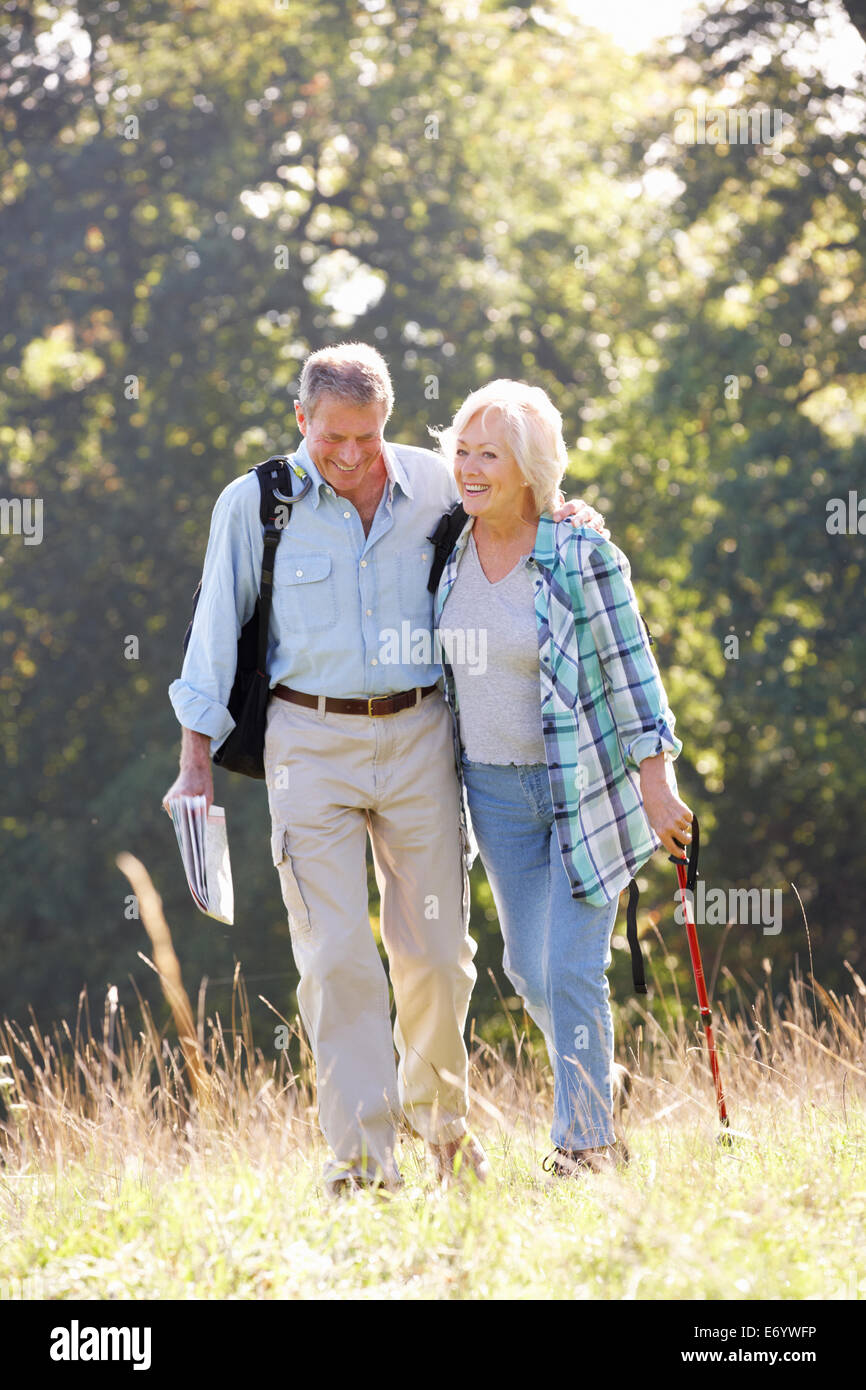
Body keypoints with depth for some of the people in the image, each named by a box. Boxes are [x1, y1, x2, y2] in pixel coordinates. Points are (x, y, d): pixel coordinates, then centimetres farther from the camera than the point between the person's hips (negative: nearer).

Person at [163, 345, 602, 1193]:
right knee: (335, 956, -8)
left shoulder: (436, 487, 4)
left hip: (418, 736, 2)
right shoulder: (253, 504, -1)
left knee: (436, 948, 5)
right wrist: (196, 760, 0)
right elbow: (217, 629, 4)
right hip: (311, 741, -2)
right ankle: (362, 1153, -4)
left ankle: (439, 1114, 29)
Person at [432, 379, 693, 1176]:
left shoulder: (584, 558, -16)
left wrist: (658, 781, -14)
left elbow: (631, 670, -12)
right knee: (529, 965, 11)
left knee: (573, 968, -8)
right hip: (497, 786, 5)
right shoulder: (449, 552, -1)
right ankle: (596, 1076, 36)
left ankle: (586, 1143, 2)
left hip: (588, 784, -5)